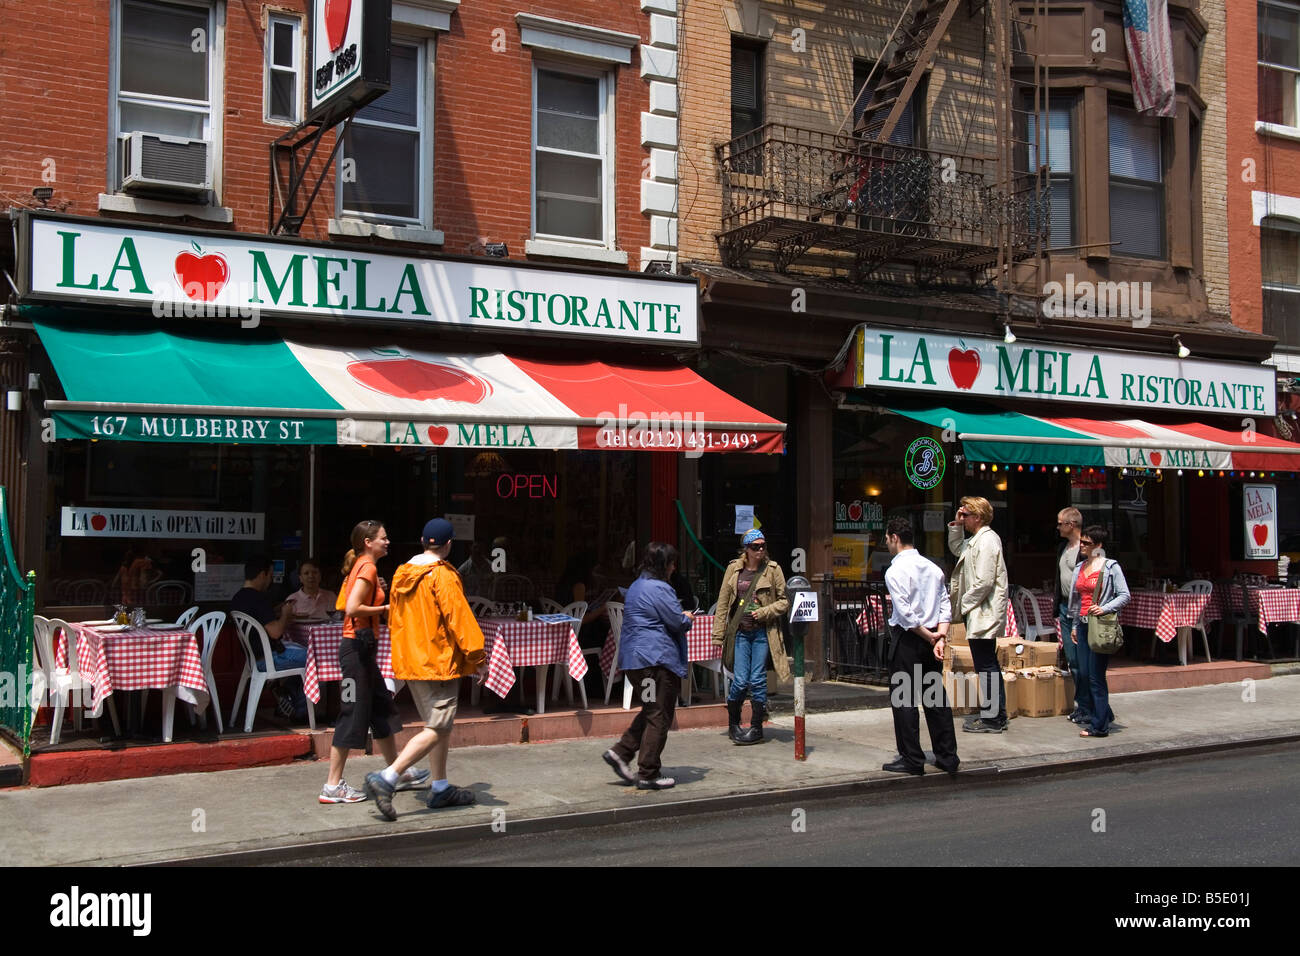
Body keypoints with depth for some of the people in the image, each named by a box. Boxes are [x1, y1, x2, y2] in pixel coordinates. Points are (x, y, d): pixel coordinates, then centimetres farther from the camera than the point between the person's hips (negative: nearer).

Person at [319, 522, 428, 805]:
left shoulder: (360, 567, 15)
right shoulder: (367, 567, -14)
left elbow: (346, 604, 17)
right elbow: (352, 609, -25)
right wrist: (385, 608, -13)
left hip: (361, 646, 10)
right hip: (358, 646, -10)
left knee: (382, 709, 16)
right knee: (354, 714, -6)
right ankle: (333, 786, 0)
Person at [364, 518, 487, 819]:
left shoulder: (402, 574, 10)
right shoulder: (442, 576, -15)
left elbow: (394, 619, 18)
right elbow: (459, 618, -16)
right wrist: (477, 658, -10)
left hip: (410, 661, 9)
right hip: (439, 662, -9)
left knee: (440, 725, 17)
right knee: (437, 730, -8)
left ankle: (440, 789, 21)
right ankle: (387, 778, -18)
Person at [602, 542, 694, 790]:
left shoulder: (636, 586, 16)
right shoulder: (659, 589, -15)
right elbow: (679, 623, -14)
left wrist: (682, 618, 18)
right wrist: (688, 619, 9)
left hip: (634, 658, 10)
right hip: (656, 659, -10)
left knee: (651, 712, 20)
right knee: (659, 717, -2)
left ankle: (620, 752, 12)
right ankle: (648, 774, 1)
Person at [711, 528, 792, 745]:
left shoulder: (772, 569, 1)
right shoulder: (734, 569, 4)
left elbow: (785, 601, 4)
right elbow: (723, 603, 7)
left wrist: (763, 612, -10)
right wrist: (718, 635, 5)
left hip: (763, 632, -1)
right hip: (740, 632, 1)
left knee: (757, 680, 0)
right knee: (740, 680, -3)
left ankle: (757, 727, 13)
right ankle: (733, 723, 19)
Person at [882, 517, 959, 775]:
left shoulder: (895, 571, -12)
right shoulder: (933, 567, 10)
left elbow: (905, 614, -19)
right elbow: (946, 604, 5)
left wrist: (929, 636, -9)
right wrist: (940, 636, -2)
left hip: (907, 638, -7)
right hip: (931, 638, 7)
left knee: (903, 699, 0)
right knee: (935, 697, 12)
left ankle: (912, 759, 2)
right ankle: (947, 756, 15)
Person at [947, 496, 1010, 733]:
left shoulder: (987, 541, -17)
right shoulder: (976, 539, 14)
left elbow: (984, 582, -23)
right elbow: (957, 549, 34)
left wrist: (964, 605, -13)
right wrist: (956, 526, 19)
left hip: (984, 614, -11)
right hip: (979, 613, 11)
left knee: (986, 666, -6)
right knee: (988, 664, 15)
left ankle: (992, 719, -2)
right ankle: (996, 713, 23)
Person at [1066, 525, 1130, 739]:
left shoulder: (1110, 567, -6)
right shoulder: (1080, 567, 14)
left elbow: (1124, 595, -7)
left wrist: (1105, 609, -20)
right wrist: (1074, 625, 19)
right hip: (1083, 625, 7)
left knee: (1096, 676, -7)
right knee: (1084, 674, 7)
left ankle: (1099, 726, -1)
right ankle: (1104, 714, 23)